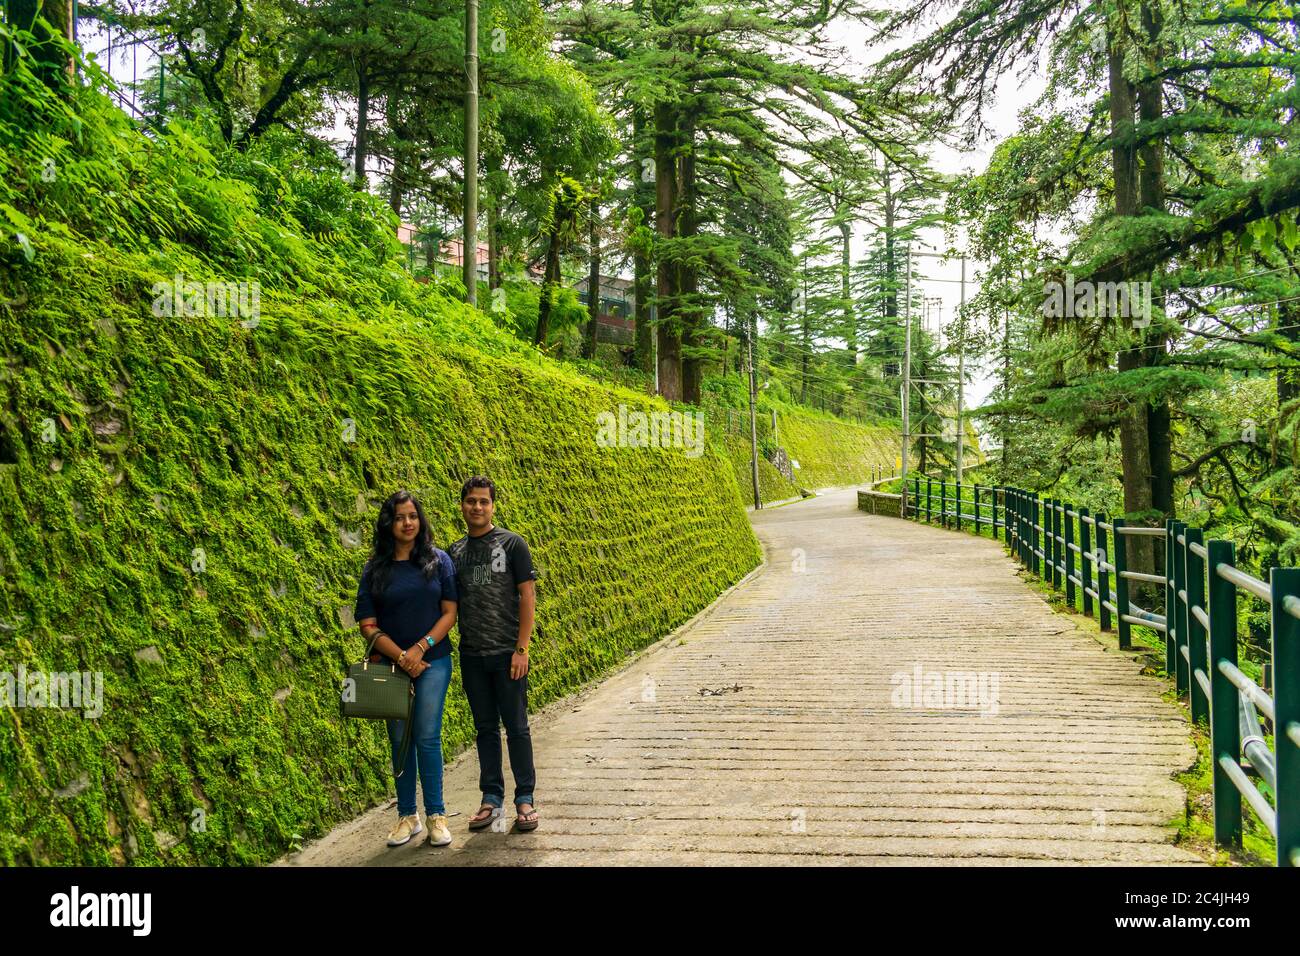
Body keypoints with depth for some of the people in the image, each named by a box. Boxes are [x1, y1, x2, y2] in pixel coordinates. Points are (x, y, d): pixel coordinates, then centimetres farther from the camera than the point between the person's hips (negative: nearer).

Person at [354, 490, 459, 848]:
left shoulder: (438, 561, 1)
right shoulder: (375, 570, 2)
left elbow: (450, 612, -1)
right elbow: (368, 624, -1)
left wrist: (421, 648, -12)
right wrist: (401, 657, -12)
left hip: (432, 661, -1)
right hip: (391, 664, 2)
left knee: (427, 738, -4)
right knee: (399, 739, 8)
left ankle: (436, 815, 7)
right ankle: (407, 816, 18)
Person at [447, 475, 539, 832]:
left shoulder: (512, 544, -2)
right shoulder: (454, 552, 10)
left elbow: (528, 597, -5)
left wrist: (521, 649, -12)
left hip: (507, 654, -4)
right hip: (471, 655, 4)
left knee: (516, 727, 2)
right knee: (485, 728, 11)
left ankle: (525, 799, 12)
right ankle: (491, 798, 20)